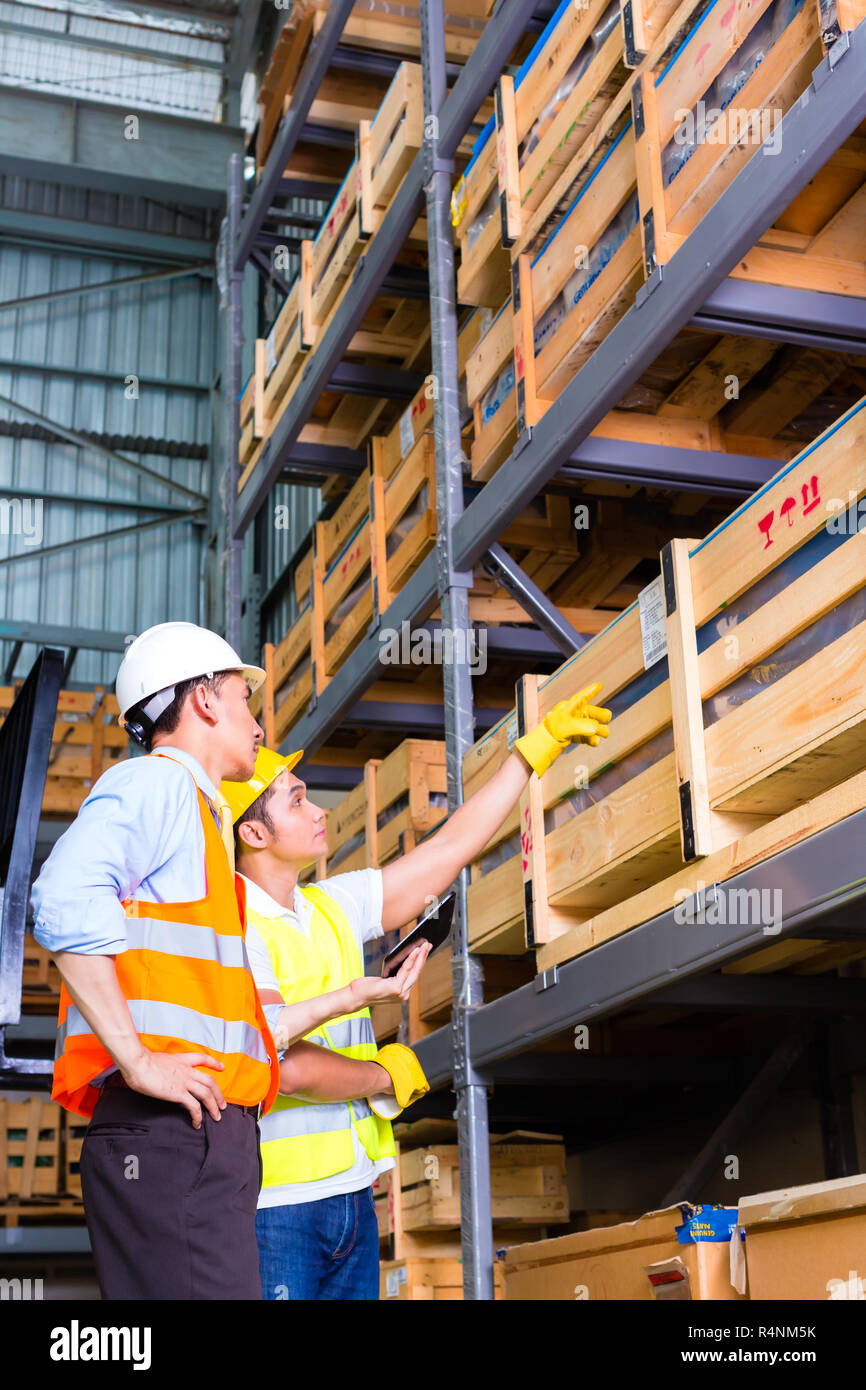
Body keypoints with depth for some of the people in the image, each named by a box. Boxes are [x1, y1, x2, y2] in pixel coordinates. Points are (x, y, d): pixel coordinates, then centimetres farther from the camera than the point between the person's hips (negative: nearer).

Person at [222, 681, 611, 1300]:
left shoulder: (334, 907, 11)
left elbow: (453, 844, 15)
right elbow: (285, 1065, -21)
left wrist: (540, 744, 18)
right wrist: (385, 1075, -4)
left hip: (351, 1196, 8)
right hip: (272, 1205, -7)